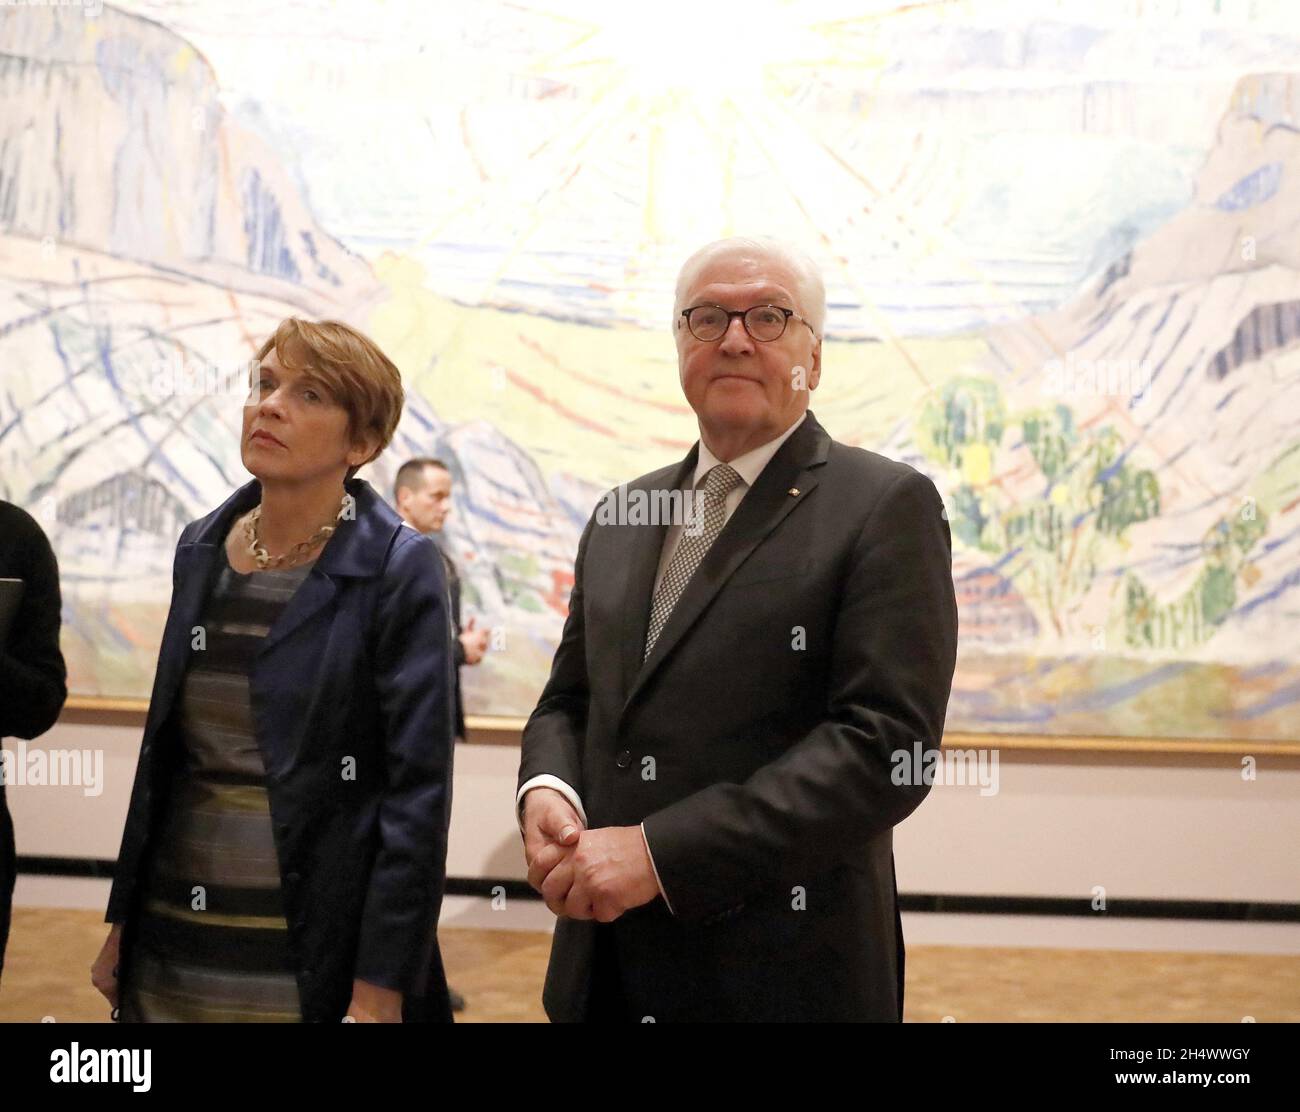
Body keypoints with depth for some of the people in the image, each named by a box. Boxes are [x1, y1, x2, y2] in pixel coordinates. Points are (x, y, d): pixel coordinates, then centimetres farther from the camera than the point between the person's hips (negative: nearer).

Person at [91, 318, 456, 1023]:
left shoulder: (399, 568, -11)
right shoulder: (201, 549, 6)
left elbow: (417, 793, -13)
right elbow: (164, 752, 12)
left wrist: (378, 992, -16)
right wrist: (122, 925, 12)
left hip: (313, 957, -5)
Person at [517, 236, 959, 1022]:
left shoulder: (887, 506, -9)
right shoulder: (622, 515, 11)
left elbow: (889, 742, -17)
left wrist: (662, 852, -21)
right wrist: (547, 790, -7)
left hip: (782, 974, -5)